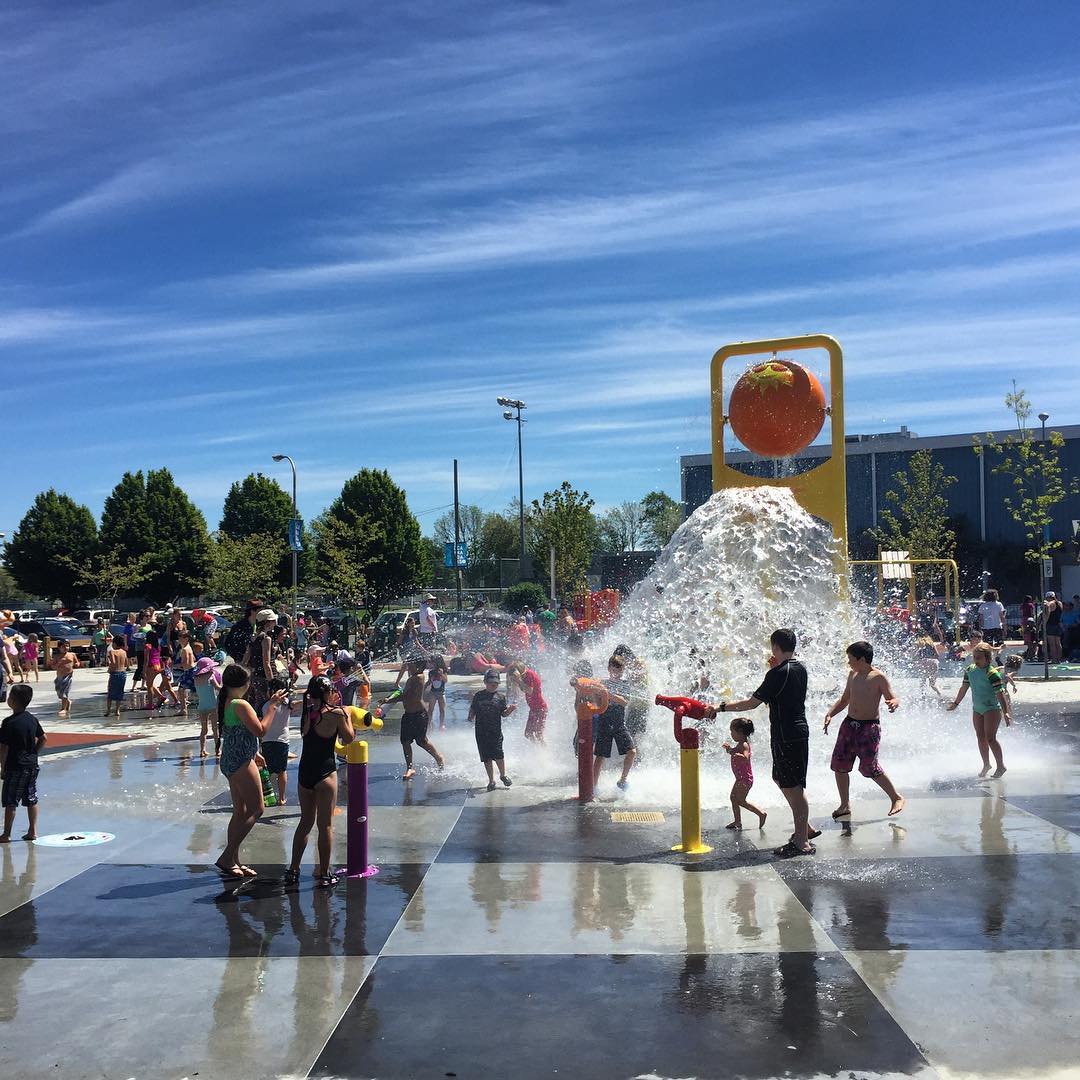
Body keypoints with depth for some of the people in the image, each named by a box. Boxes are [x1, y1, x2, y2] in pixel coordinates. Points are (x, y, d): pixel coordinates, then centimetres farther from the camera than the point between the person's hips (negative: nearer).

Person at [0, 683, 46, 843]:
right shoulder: (32, 719, 4)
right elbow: (43, 739, 12)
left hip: (15, 767, -6)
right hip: (32, 765, 6)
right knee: (31, 799, 12)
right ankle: (33, 831, 15)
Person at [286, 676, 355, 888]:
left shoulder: (306, 712, 4)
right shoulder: (336, 713, -12)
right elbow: (348, 739, -2)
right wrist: (347, 716, 12)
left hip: (304, 772, 6)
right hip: (325, 772, -6)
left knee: (305, 822, 18)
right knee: (325, 824, 3)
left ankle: (293, 870, 21)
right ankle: (324, 874, 8)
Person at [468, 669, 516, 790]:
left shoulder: (501, 697, 5)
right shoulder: (478, 695, 8)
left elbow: (503, 713, 4)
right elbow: (473, 710, 13)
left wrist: (510, 710, -15)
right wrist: (471, 718, -5)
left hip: (495, 731, -2)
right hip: (481, 731, 2)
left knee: (498, 755, -10)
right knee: (486, 757, 5)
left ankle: (503, 775, 16)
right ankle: (491, 780, 19)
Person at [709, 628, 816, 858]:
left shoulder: (778, 673, -18)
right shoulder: (800, 669, 8)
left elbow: (752, 703, -17)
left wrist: (721, 706, -9)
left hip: (786, 736, -9)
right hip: (799, 732, 9)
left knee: (794, 788, -3)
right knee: (781, 779, 22)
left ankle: (802, 843, 2)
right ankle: (805, 828, 28)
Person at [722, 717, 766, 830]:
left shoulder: (744, 745, -19)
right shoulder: (740, 744, 11)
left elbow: (745, 758, -36)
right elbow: (735, 753, 30)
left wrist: (733, 753, -49)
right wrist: (729, 748, 17)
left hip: (745, 778, -10)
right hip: (741, 778, 10)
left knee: (740, 800, -6)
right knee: (733, 798, 12)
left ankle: (761, 814, 1)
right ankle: (737, 821, 17)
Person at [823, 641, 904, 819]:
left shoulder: (879, 677, -10)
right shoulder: (853, 675, 10)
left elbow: (893, 698, -11)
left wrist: (893, 703, -35)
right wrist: (830, 714, 7)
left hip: (869, 727, -7)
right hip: (849, 724, 7)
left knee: (869, 767, -8)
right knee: (839, 765, 3)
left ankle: (896, 797, 13)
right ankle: (845, 805, 17)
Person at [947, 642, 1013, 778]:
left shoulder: (992, 673, -20)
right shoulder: (969, 670, 2)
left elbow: (1000, 694, -22)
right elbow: (964, 687, 16)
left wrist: (1006, 713, -27)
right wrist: (956, 703, 24)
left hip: (992, 708, -7)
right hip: (977, 709, 7)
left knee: (990, 738, -10)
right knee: (980, 737, 12)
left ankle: (1001, 766, 3)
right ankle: (986, 764, 27)